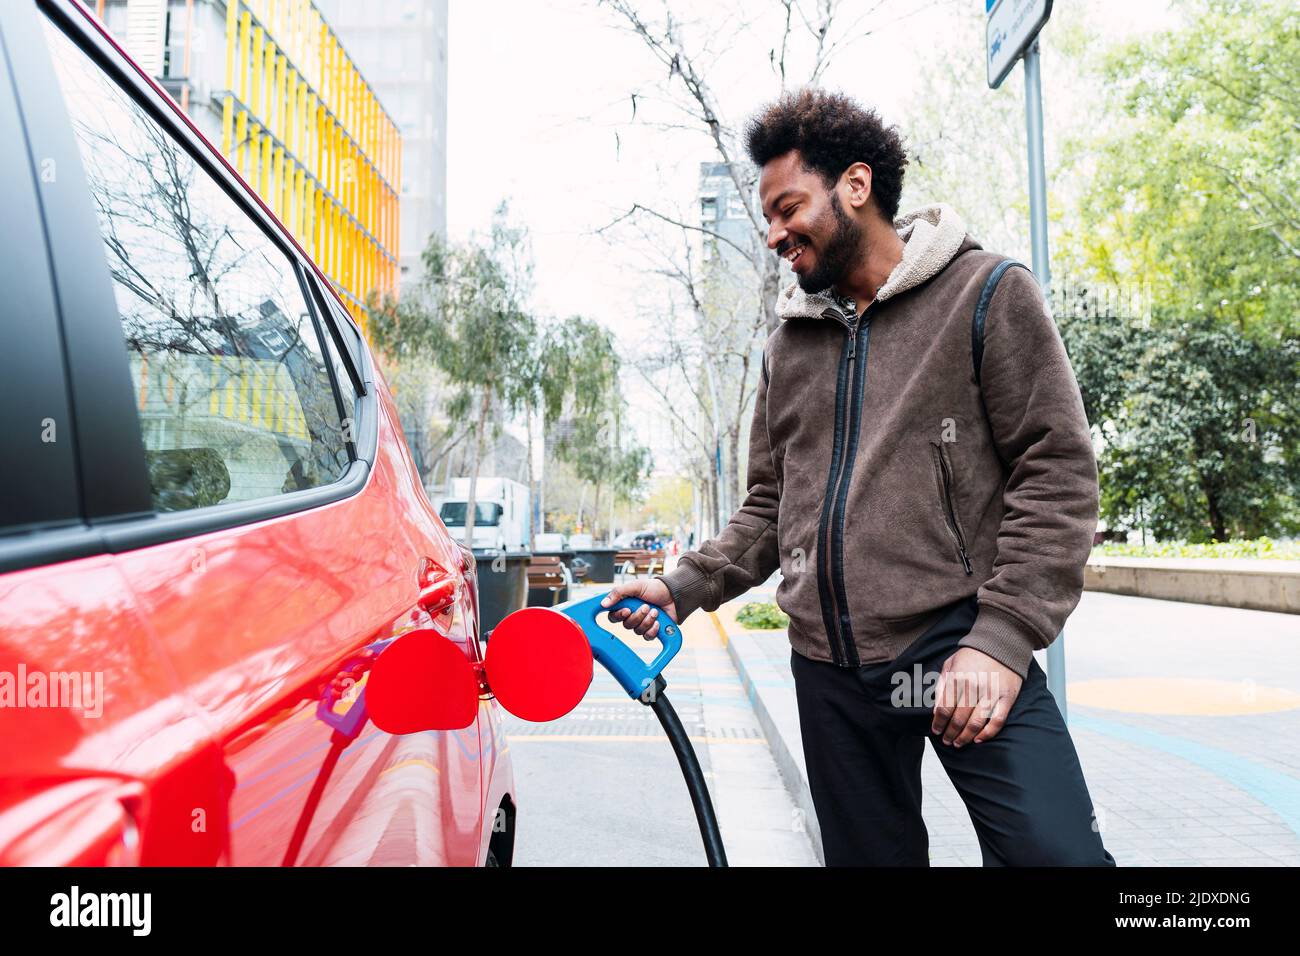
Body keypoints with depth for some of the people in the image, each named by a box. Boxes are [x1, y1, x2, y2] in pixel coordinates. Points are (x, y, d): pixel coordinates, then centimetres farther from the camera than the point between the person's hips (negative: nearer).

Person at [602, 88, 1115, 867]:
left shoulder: (986, 293, 0)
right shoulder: (790, 343, 16)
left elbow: (1059, 474, -6)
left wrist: (1002, 636, -15)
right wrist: (686, 584, 4)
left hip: (960, 650, -4)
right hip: (829, 671, 5)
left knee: (1057, 850, -16)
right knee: (871, 854, 13)